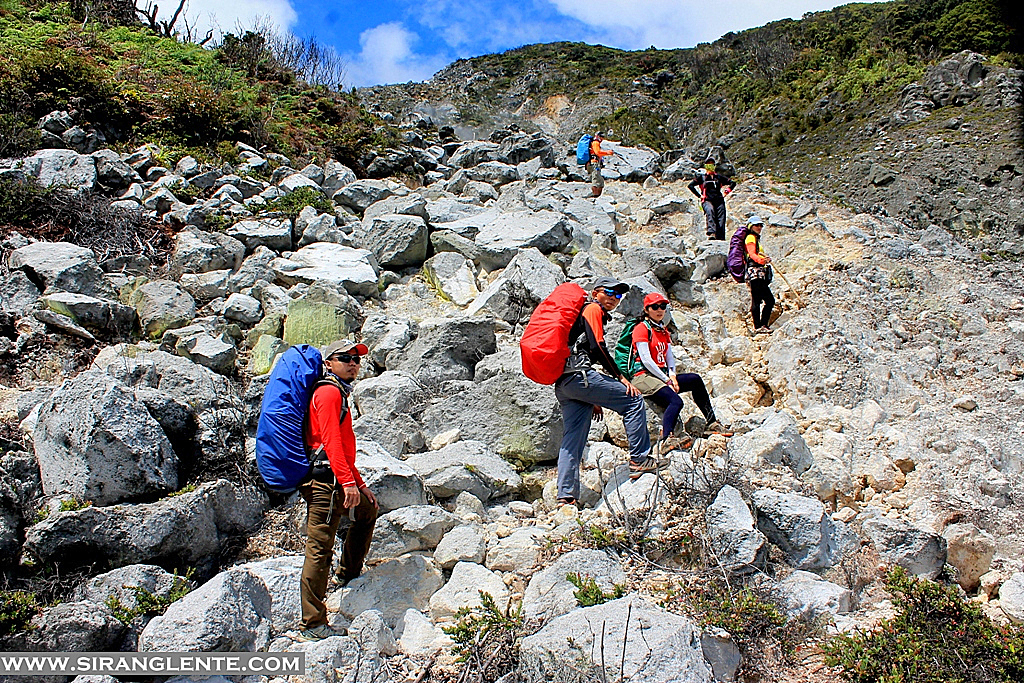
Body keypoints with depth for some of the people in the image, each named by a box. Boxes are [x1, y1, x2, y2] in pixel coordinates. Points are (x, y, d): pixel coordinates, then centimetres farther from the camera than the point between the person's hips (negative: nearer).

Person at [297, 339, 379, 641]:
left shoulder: (340, 394, 24)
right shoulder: (329, 392, -8)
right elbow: (330, 441, -20)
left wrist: (361, 485, 27)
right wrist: (348, 482, -27)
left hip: (338, 483, 11)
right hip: (325, 482, -11)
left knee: (367, 511, 27)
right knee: (319, 549, -9)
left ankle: (350, 575, 36)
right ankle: (313, 626, -7)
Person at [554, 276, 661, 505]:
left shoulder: (582, 312, 32)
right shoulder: (593, 309, 3)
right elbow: (597, 347, -11)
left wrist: (593, 398, 28)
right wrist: (620, 377, -7)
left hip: (562, 382, 10)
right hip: (578, 376, -10)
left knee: (572, 438, 6)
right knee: (633, 400, -3)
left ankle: (566, 495, 2)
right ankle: (639, 460, -3)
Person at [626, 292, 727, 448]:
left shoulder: (663, 332, 23)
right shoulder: (641, 328, -5)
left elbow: (669, 358, 16)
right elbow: (646, 360, -14)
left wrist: (672, 375, -5)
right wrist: (667, 380, -14)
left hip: (662, 376, 8)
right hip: (643, 377, -8)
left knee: (695, 380, -4)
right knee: (676, 401, -31)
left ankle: (711, 423, 3)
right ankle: (667, 439, -48)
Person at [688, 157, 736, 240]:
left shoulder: (719, 177, 21)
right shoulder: (701, 176, 14)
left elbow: (732, 183, 28)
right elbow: (691, 186, 8)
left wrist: (726, 192, 15)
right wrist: (699, 196, 2)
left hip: (719, 200, 4)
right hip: (707, 200, -4)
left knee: (721, 220, -12)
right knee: (710, 210, -36)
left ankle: (720, 239, -14)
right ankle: (711, 233, -49)